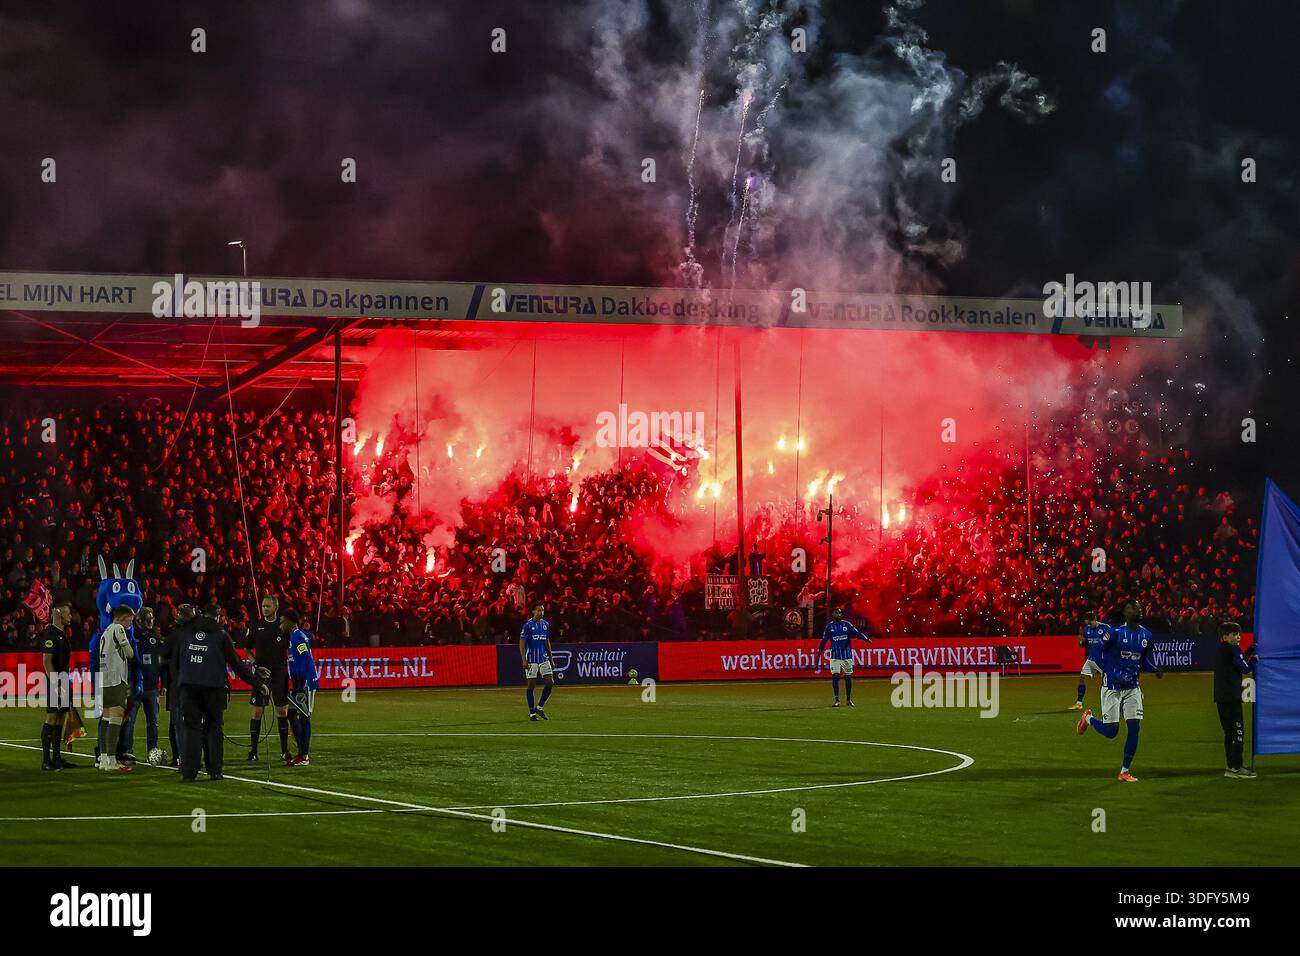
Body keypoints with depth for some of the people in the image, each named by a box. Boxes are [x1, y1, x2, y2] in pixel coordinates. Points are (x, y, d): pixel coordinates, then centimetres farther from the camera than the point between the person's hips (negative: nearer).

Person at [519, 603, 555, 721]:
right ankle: (532, 713, 5)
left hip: (544, 658, 5)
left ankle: (539, 708, 10)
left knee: (550, 682, -3)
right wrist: (524, 660, -17)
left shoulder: (546, 624, 10)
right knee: (532, 685, -1)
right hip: (531, 659, -5)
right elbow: (522, 643, -9)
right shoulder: (528, 625, -7)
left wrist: (551, 660, 16)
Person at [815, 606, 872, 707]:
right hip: (835, 656, -1)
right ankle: (837, 700, -3)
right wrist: (818, 656, 5)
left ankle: (848, 699, 19)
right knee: (835, 677, -9)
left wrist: (866, 639, -27)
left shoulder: (846, 624, 2)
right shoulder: (829, 626, 2)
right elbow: (823, 642, 6)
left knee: (848, 677, 6)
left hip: (847, 655, 1)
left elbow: (857, 633, -8)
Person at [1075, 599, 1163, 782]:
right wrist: (1115, 676, -19)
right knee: (1111, 732, -4)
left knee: (1134, 728, -4)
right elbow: (1098, 655, -11)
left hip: (1132, 688, 5)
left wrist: (1155, 669, -5)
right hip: (1112, 687, -5)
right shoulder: (1115, 633, -14)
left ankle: (1125, 772, 6)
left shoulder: (1146, 635, 4)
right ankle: (1088, 719, 29)